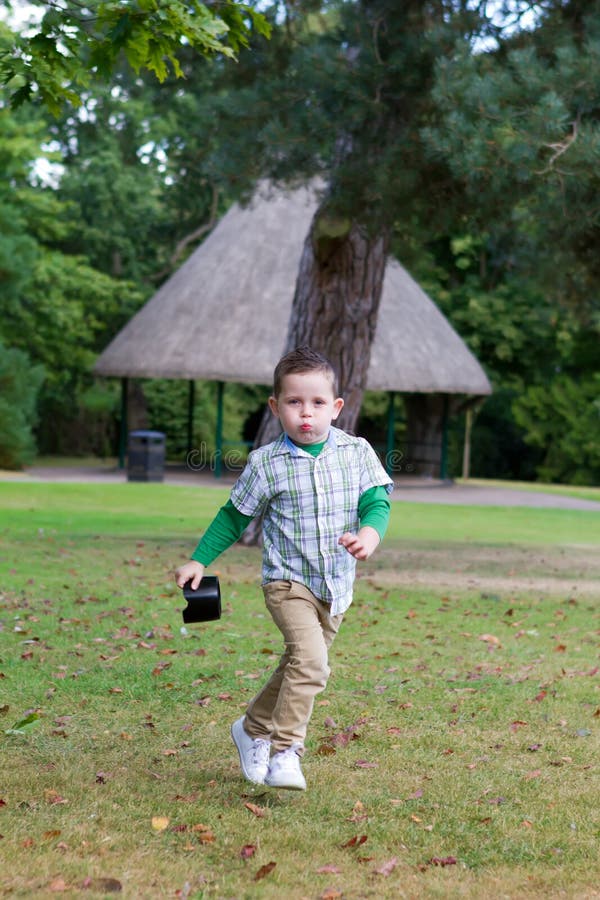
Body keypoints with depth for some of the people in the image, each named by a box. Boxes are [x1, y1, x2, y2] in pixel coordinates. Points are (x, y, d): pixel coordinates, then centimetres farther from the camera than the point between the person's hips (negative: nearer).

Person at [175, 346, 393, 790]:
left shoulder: (356, 453, -3)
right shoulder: (267, 463, -7)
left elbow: (377, 502, -6)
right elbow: (235, 516, 4)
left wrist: (371, 533, -29)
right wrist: (199, 561, 3)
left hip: (336, 585, 4)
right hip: (288, 581, -4)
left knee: (299, 666, 17)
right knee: (310, 660, -24)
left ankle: (254, 729, 39)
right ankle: (283, 752, -15)